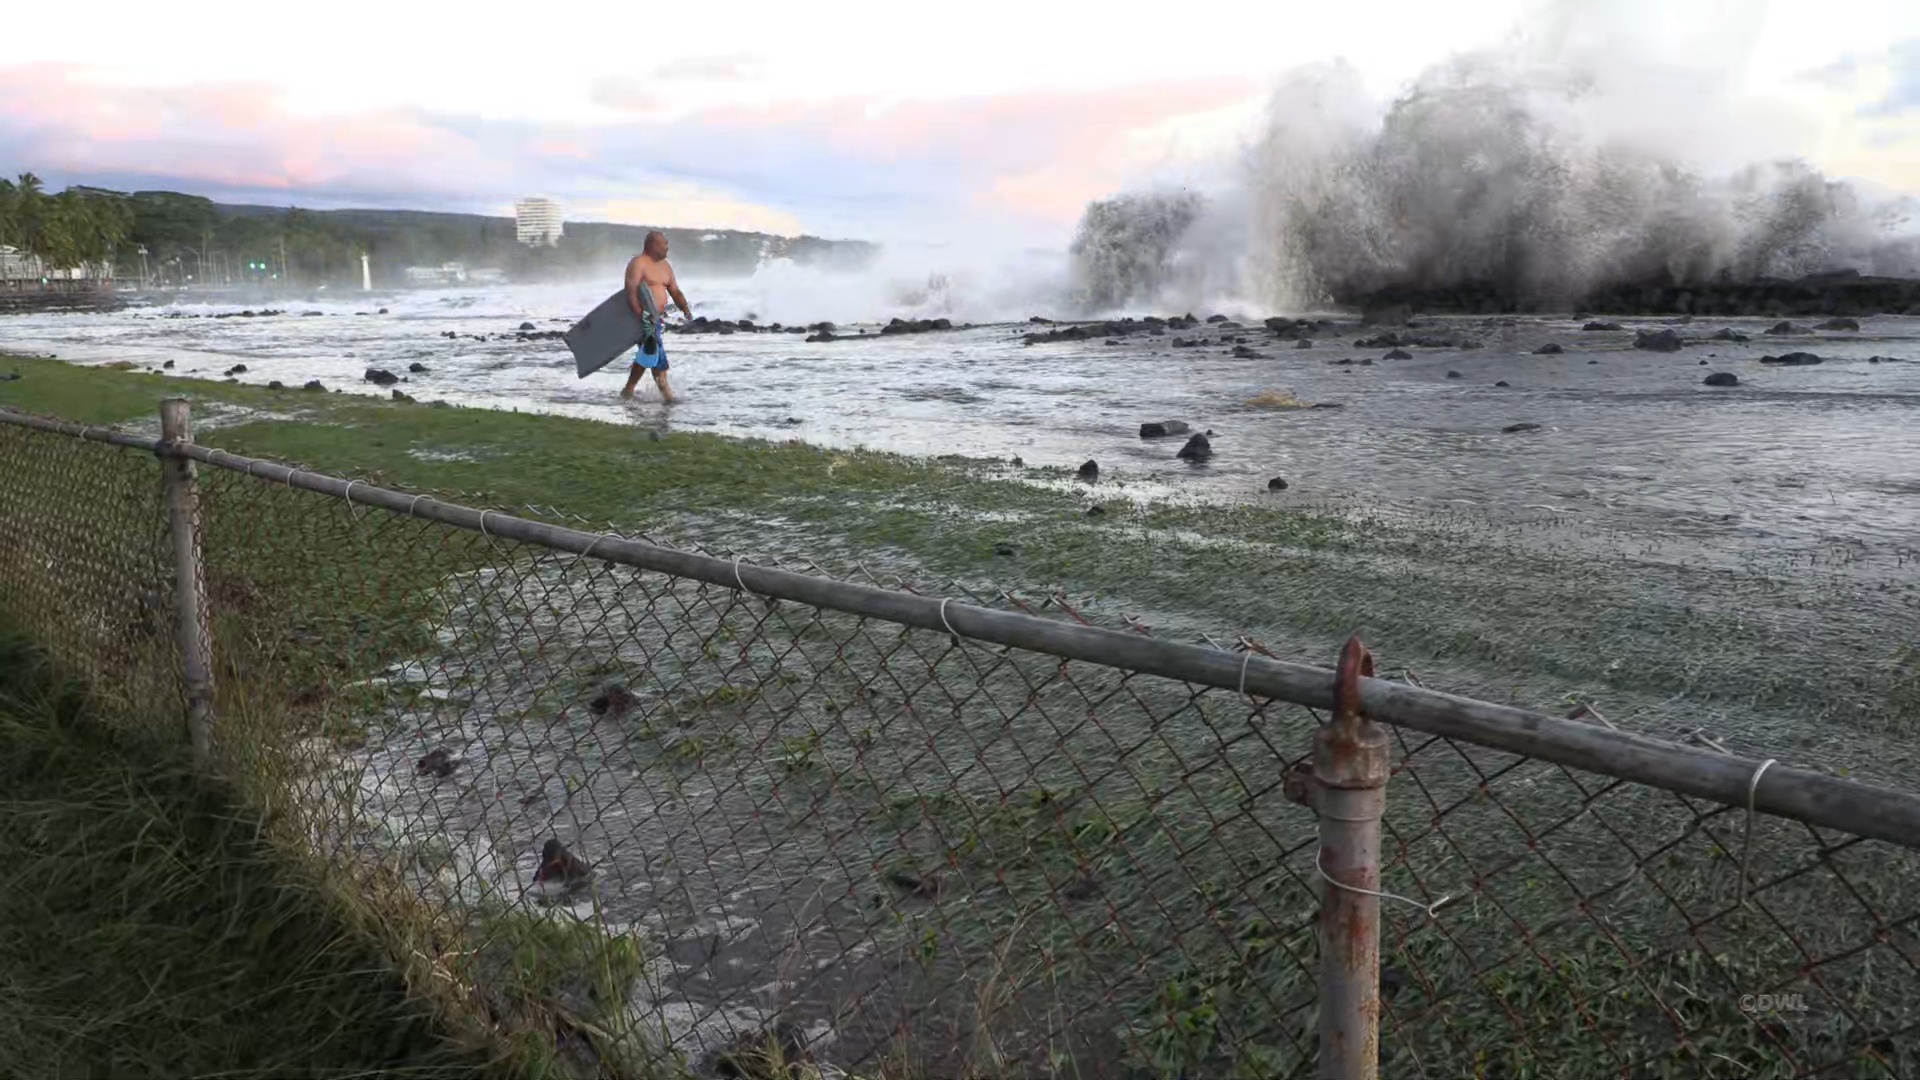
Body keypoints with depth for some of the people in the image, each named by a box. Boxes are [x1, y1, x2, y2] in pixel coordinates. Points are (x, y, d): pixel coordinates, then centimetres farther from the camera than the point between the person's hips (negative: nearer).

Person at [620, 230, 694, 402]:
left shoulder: (664, 266, 15)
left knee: (646, 356, 13)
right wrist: (640, 315, -32)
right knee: (657, 354, -13)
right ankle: (667, 393, -8)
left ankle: (628, 391, 22)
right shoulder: (638, 263, -11)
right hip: (643, 318, -9)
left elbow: (675, 291, 13)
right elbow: (631, 291, -21)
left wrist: (685, 309, -5)